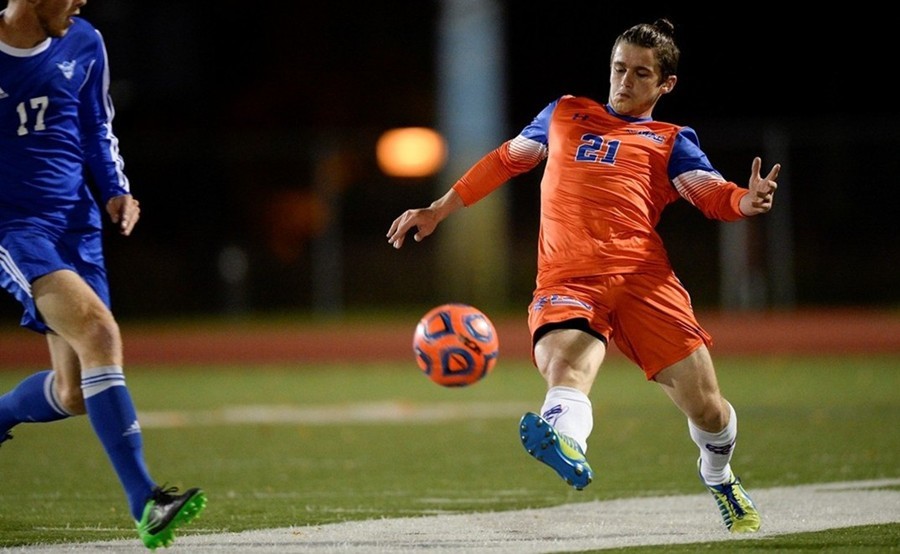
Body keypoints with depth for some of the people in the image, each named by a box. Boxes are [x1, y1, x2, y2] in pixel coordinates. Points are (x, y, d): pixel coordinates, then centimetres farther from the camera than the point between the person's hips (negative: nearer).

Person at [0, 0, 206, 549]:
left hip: (75, 225, 6)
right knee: (99, 330, -26)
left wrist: (116, 192, 4)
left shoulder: (83, 46, 6)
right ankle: (145, 502, -28)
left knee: (75, 394, 2)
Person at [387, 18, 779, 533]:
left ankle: (719, 475, 32)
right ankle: (565, 443, -66)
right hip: (566, 281, 0)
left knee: (706, 410, -2)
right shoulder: (565, 115, 29)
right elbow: (505, 161, 40)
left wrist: (747, 201, -20)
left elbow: (711, 194, 3)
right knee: (566, 365, -33)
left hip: (641, 275, 0)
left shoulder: (670, 141, 20)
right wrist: (438, 211, 40)